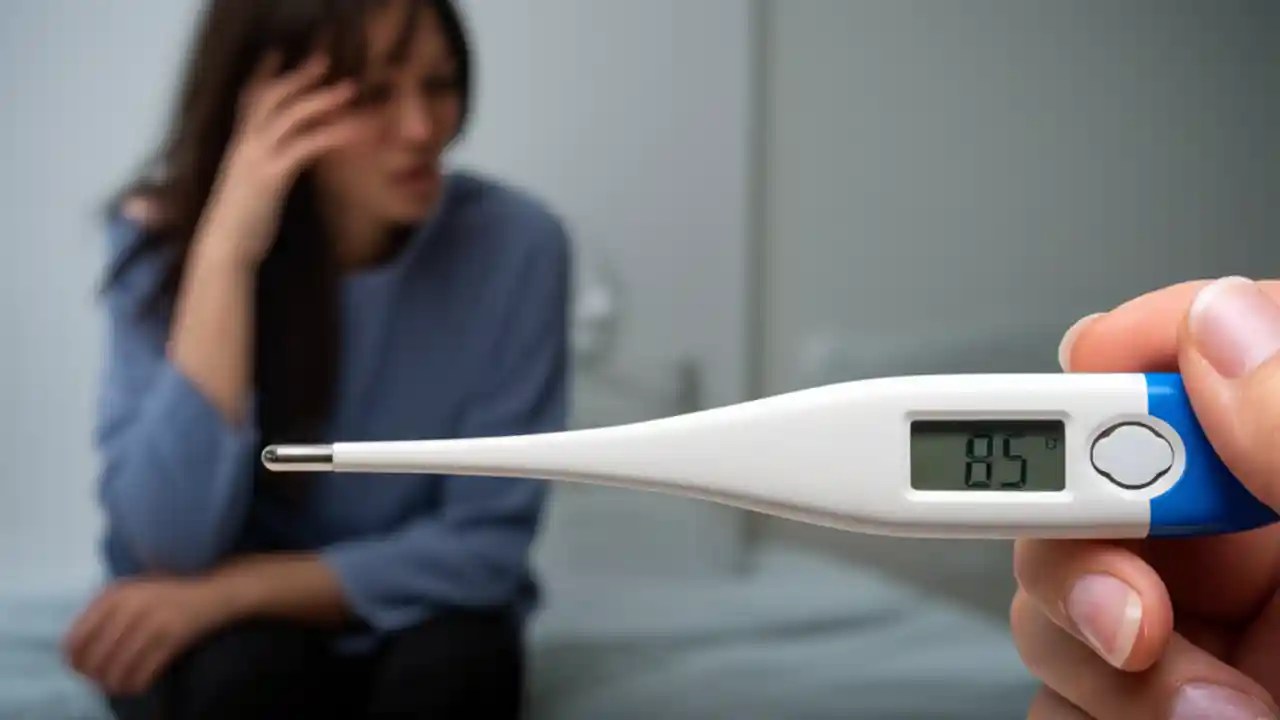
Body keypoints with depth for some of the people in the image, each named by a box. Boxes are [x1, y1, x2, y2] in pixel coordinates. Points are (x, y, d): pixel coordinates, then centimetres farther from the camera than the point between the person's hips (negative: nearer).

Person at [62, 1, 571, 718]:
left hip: (402, 624, 1)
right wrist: (226, 253, -33)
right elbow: (174, 539, -27)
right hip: (228, 647, 0)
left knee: (457, 658, -30)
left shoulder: (514, 244, -19)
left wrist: (232, 591, -24)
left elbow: (485, 545, -16)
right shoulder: (164, 232, -17)